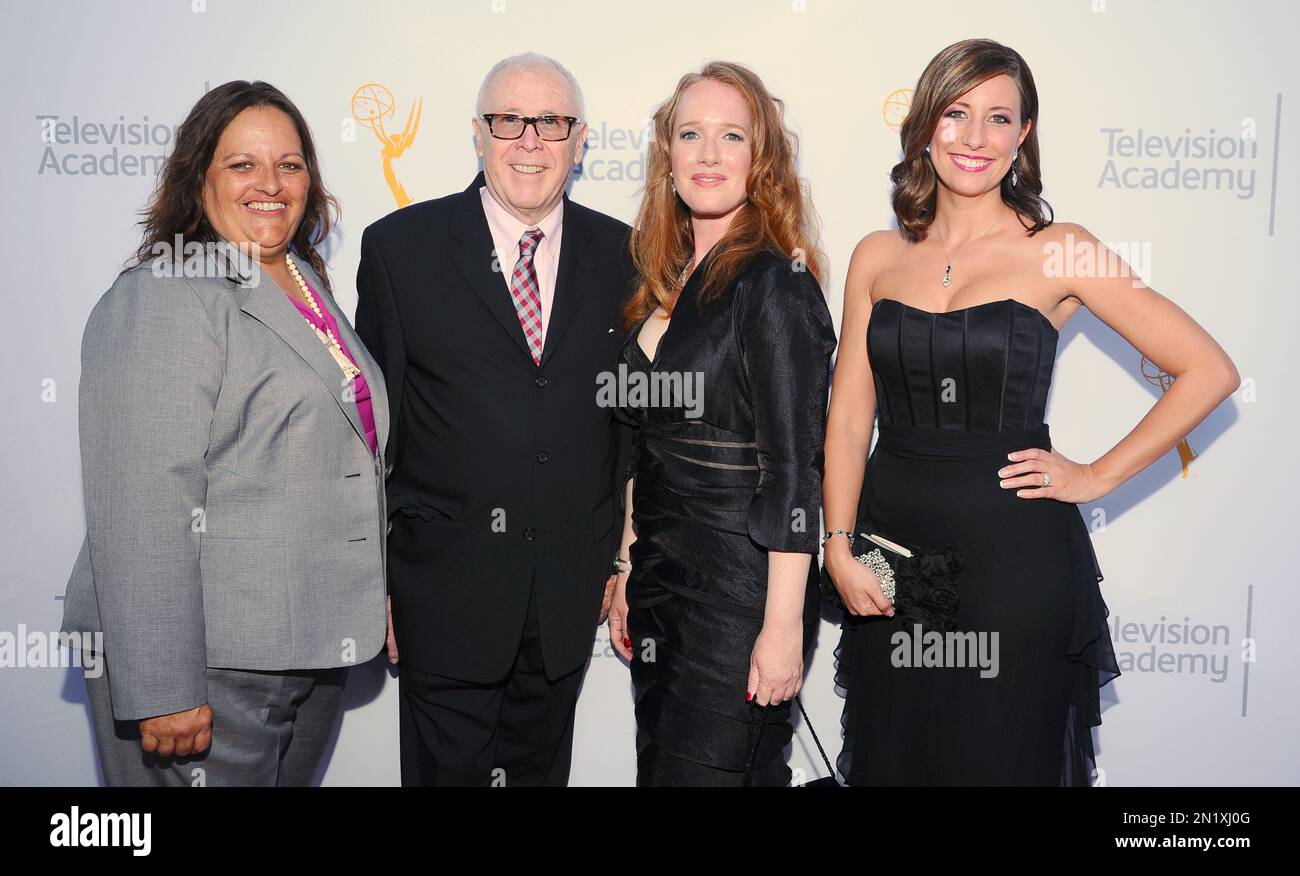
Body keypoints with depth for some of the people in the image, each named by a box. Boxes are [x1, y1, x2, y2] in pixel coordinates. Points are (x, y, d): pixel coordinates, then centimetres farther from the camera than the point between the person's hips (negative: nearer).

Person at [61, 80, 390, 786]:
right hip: (207, 668, -8)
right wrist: (163, 694, -24)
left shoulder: (307, 285, 13)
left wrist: (373, 602, 20)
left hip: (314, 656, 8)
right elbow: (143, 511, -22)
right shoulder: (162, 302, -14)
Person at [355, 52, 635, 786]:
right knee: (446, 768, 10)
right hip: (446, 592, -2)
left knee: (542, 767, 18)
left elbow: (631, 418, 7)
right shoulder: (400, 246, -4)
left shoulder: (621, 256, 2)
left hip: (571, 590, 3)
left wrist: (623, 558, 7)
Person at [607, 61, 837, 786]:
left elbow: (793, 471, -17)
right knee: (656, 764, 18)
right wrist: (626, 575, 13)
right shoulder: (669, 281, 9)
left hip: (743, 591, -7)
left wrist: (783, 627, -19)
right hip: (660, 584, 8)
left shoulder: (774, 283, -14)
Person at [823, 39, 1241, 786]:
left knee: (1000, 759, 11)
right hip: (890, 550, 3)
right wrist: (840, 548, -5)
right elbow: (850, 415, 3)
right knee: (891, 758, 15)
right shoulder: (878, 257, 5)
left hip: (1014, 555, -3)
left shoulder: (1058, 251, -4)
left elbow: (1210, 371, -4)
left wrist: (1097, 477, -5)